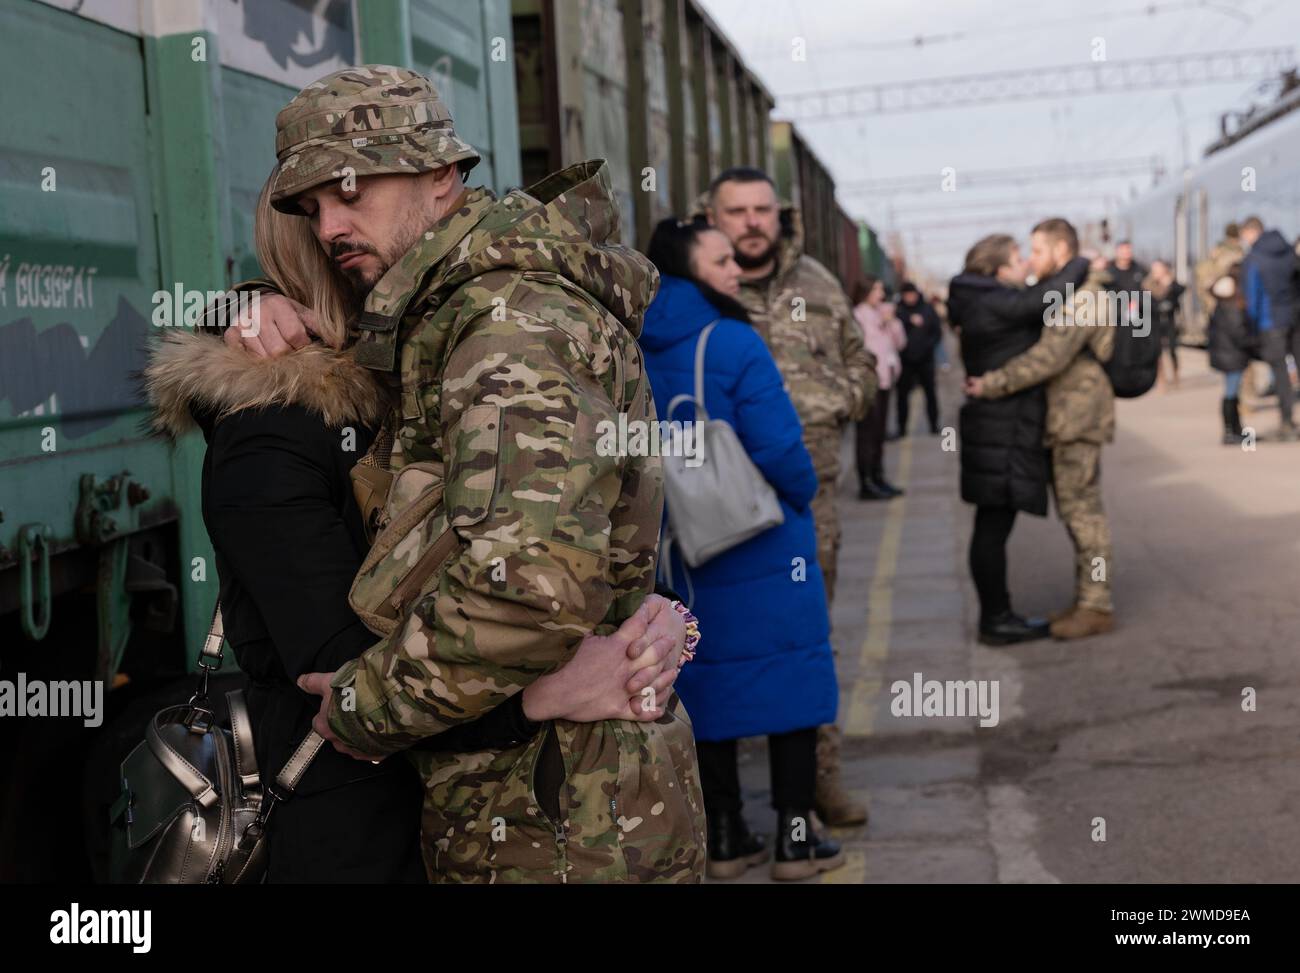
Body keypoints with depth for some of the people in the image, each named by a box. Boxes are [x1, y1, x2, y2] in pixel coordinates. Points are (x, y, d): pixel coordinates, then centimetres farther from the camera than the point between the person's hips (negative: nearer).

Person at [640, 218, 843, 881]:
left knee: (708, 684, 12)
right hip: (764, 547, -5)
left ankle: (725, 840, 18)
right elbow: (778, 449, -19)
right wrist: (800, 499, -1)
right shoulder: (733, 343, -15)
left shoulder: (636, 352, 2)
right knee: (791, 674, 7)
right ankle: (795, 837, 11)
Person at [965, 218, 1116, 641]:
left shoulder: (1083, 296, -15)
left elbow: (1049, 356, -24)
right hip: (1065, 419, 10)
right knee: (1077, 510, 13)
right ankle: (1087, 599, 19)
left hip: (1078, 417, -10)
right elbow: (1048, 351, 23)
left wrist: (991, 384, -21)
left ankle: (1096, 607, -2)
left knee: (1081, 509, -7)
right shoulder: (1064, 295, 17)